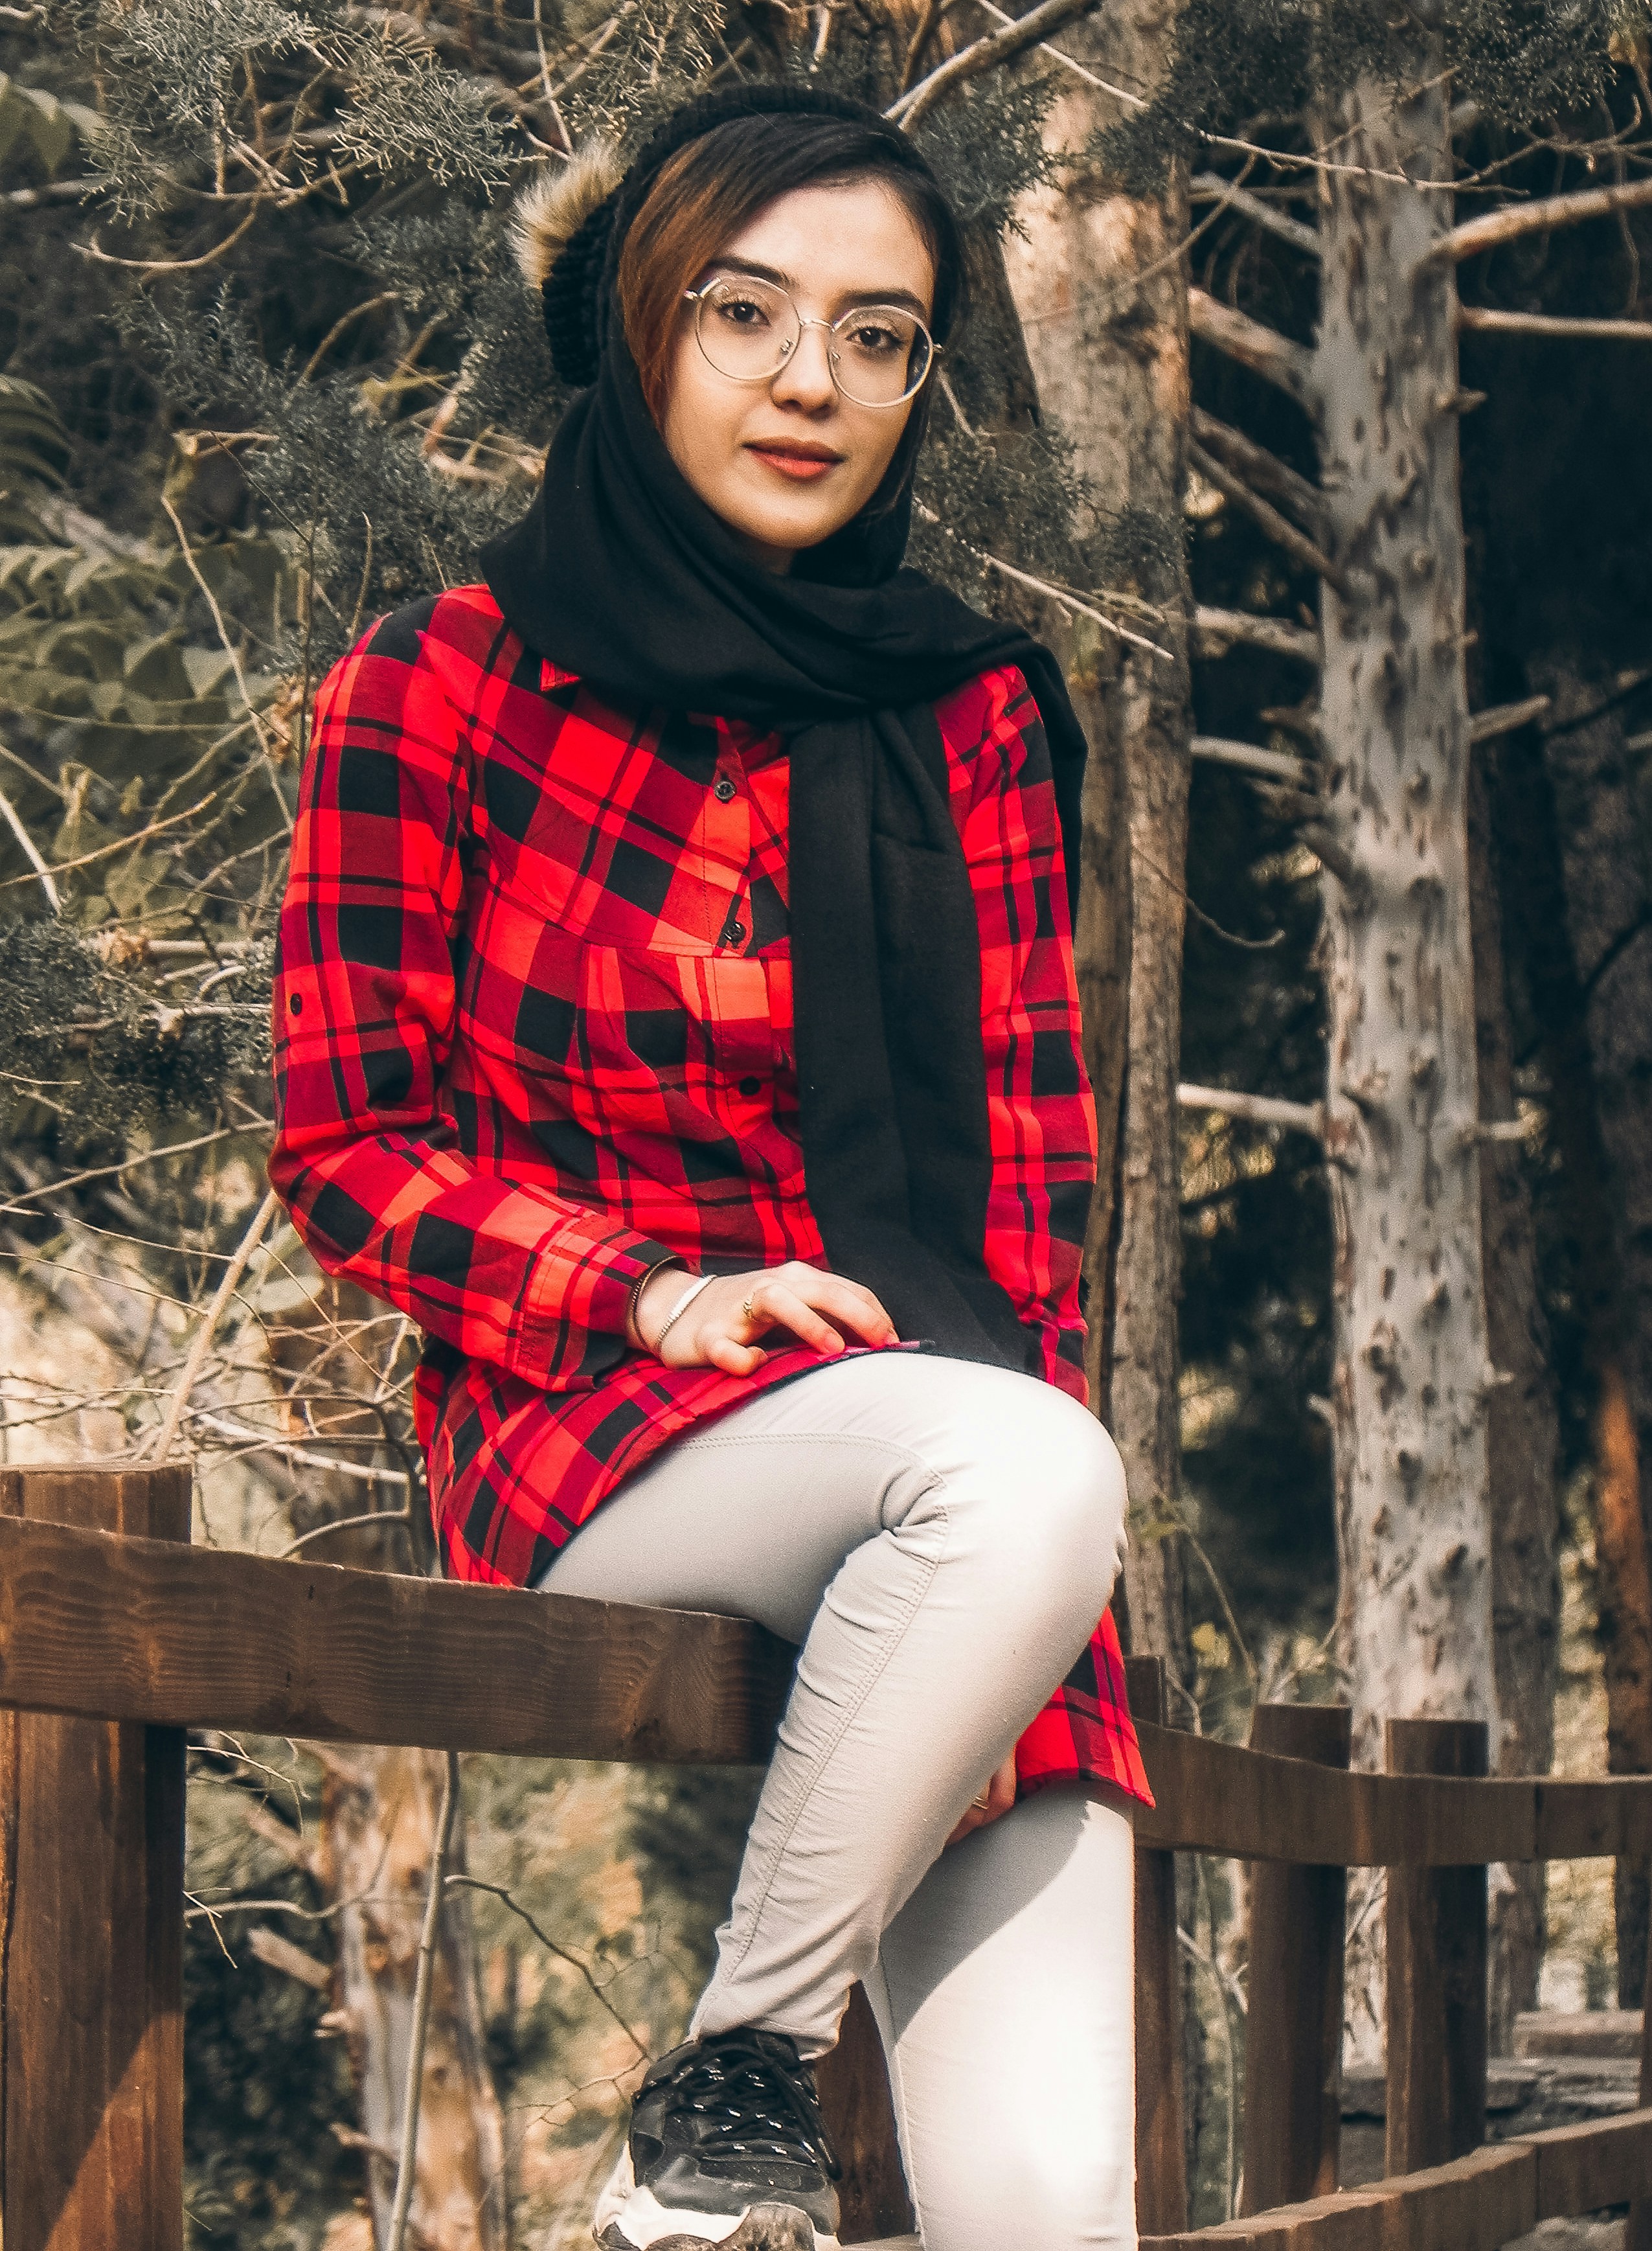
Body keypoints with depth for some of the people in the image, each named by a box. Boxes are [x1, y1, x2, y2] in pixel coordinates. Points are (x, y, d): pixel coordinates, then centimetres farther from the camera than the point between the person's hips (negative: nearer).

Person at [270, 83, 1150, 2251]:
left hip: (977, 1462, 3)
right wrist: (655, 1294, -13)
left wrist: (1011, 1372, -5)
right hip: (584, 1451, -3)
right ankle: (736, 2076, -20)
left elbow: (1036, 1143, 14)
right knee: (1027, 1470, -37)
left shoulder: (972, 714, 13)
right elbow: (349, 1152, 2)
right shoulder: (438, 695, 2)